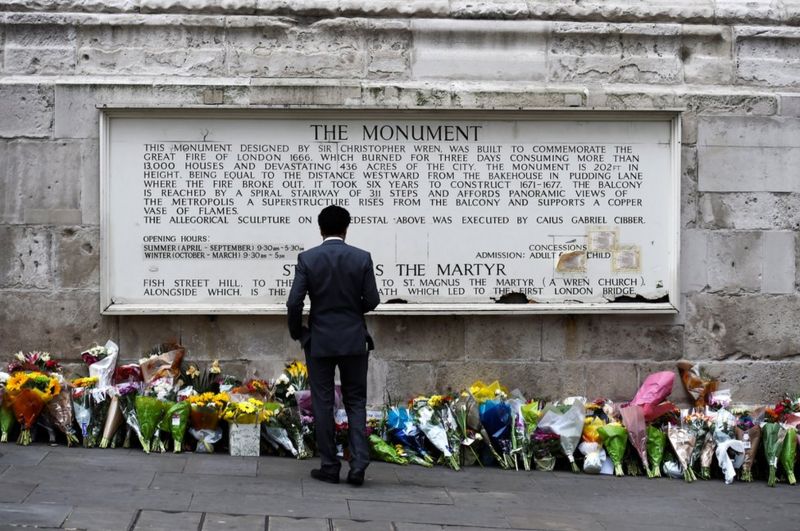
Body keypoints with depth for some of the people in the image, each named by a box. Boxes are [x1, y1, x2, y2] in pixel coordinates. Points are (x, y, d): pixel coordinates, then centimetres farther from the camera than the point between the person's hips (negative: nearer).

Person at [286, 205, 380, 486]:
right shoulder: (362, 258, -5)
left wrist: (297, 333, 7)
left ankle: (329, 467, 11)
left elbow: (294, 303, -10)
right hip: (354, 340, 1)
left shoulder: (307, 258, -7)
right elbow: (372, 300, -3)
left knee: (323, 404, 8)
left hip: (320, 341, -1)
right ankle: (358, 464, -3)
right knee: (355, 402, 10)